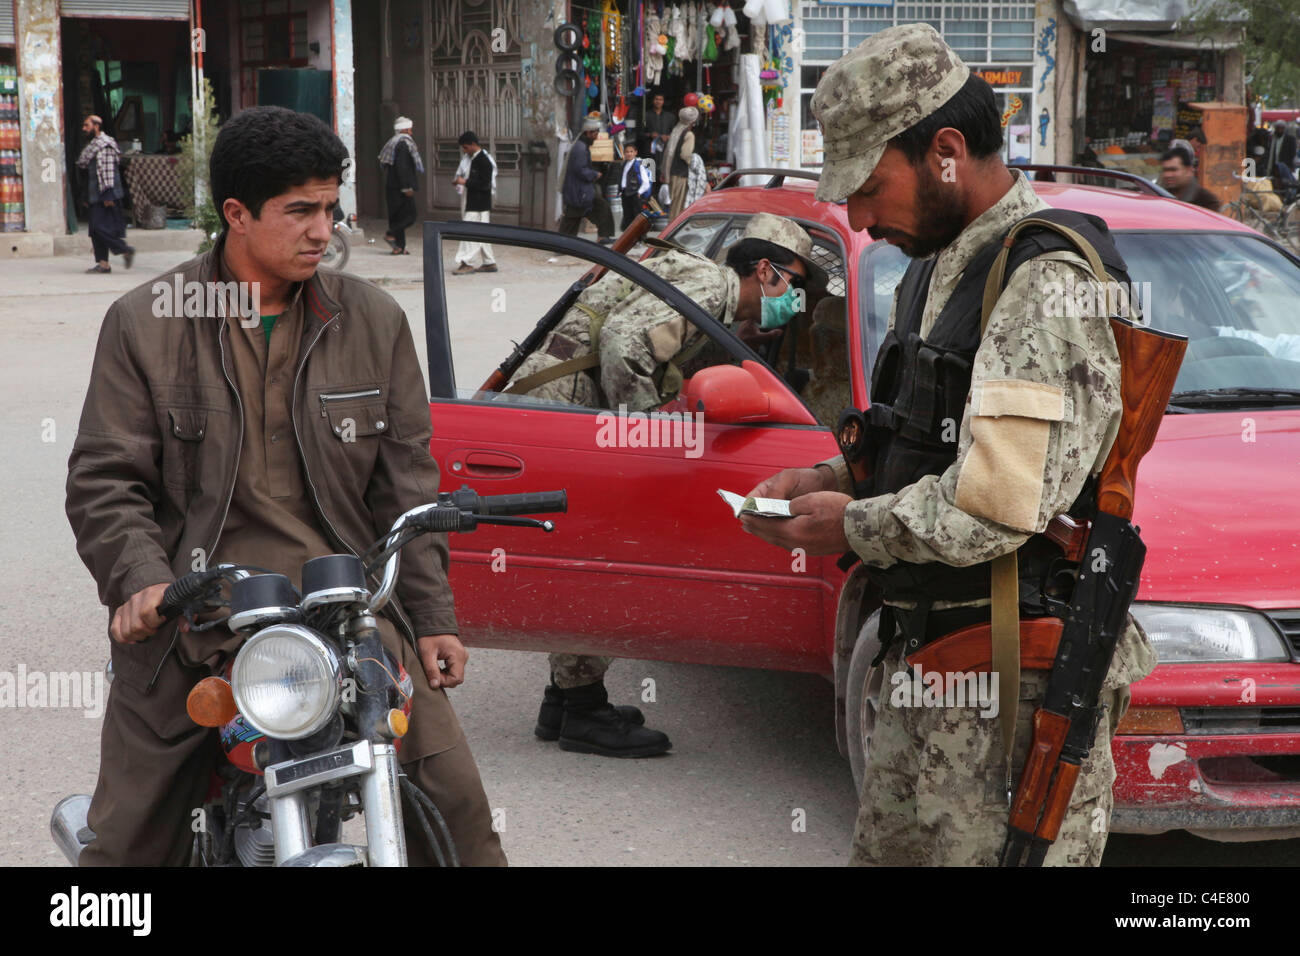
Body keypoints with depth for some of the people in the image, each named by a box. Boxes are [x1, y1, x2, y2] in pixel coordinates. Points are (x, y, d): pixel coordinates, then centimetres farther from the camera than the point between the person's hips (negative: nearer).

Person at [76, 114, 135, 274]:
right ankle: (102, 263, 7)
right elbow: (81, 163, 23)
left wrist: (108, 194, -23)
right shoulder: (93, 144, 19)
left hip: (106, 195, -10)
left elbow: (108, 170, -18)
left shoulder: (104, 144, -12)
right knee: (95, 230, 7)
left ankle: (125, 250, -5)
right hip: (96, 195, 10)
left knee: (100, 227, -14)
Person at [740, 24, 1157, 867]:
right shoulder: (938, 273, 13)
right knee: (888, 849, 19)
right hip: (926, 664, 10)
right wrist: (829, 479, 7)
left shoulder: (1046, 285, -19)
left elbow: (994, 507, -27)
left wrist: (853, 526, -12)